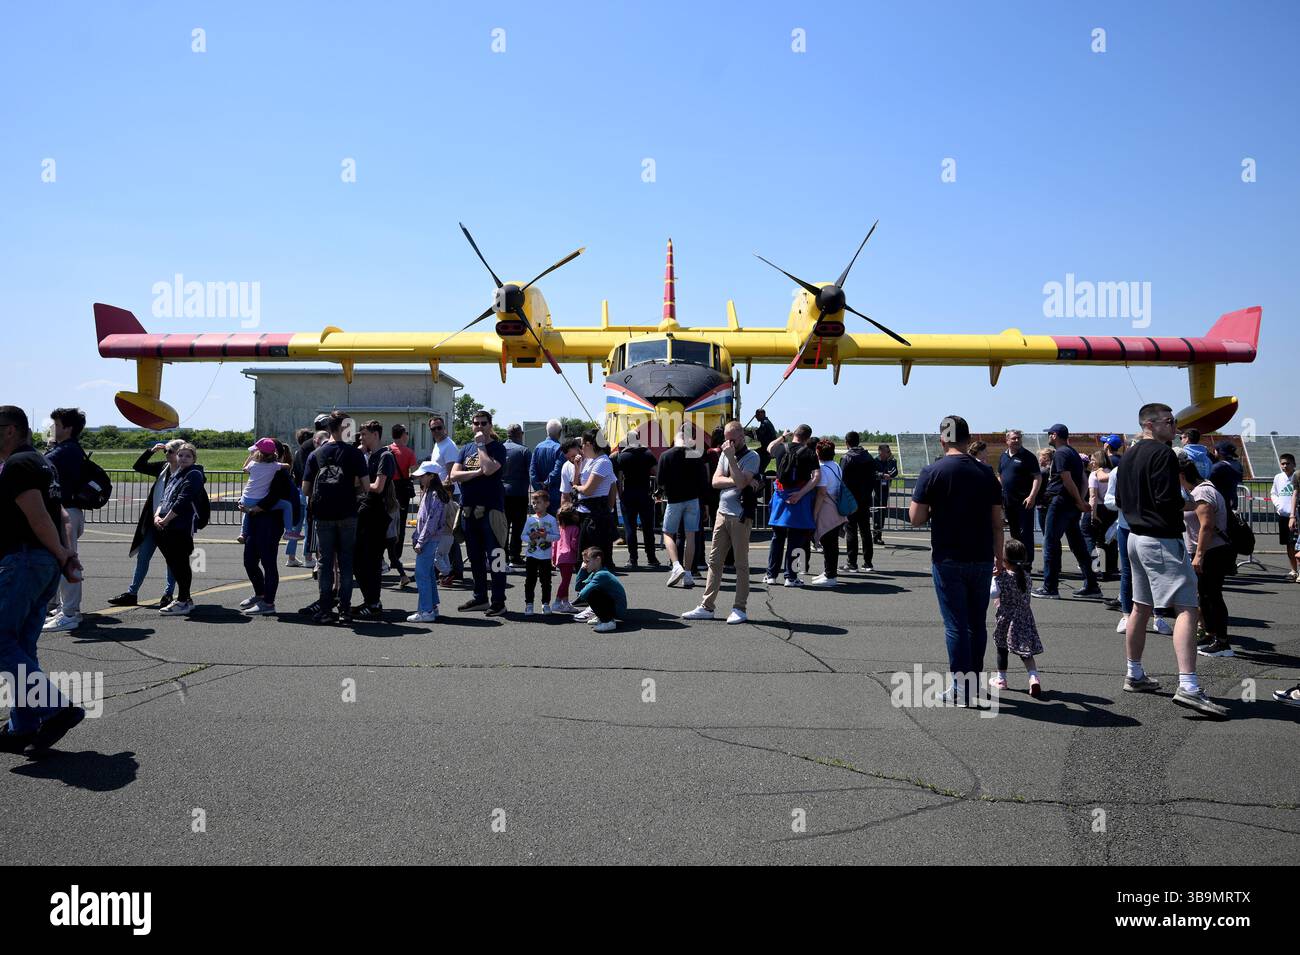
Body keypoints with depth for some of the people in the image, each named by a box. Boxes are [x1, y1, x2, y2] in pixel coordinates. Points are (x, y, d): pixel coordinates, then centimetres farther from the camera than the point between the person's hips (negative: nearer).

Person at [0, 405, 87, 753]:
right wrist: (69, 551, 5)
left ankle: (55, 708, -14)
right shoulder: (43, 462, 19)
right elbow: (61, 515, 15)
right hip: (48, 565, 10)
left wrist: (62, 555, -10)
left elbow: (38, 518, -18)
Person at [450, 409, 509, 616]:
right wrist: (478, 472, -9)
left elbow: (489, 469, -21)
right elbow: (454, 475, 3)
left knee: (495, 556, -6)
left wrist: (481, 445, -10)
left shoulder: (497, 447, -2)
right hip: (468, 509, 6)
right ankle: (480, 597, 24)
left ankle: (498, 602, -1)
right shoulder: (467, 448, 15)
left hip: (490, 509, -6)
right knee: (475, 557, 13)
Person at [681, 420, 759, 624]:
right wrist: (736, 481, -10)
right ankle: (707, 607, 11)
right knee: (714, 561, 7)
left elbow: (740, 482, -18)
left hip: (741, 517, -6)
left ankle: (739, 609, 7)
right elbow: (715, 481, 3)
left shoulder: (751, 456, -4)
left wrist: (731, 457, -17)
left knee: (741, 563, 1)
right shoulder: (724, 454, 14)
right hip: (722, 513, 6)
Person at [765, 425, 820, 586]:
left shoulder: (781, 449, 2)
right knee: (795, 539, 3)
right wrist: (801, 493, -19)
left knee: (777, 537, 13)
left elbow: (769, 448, 26)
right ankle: (791, 577, 4)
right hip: (799, 498, -3)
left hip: (780, 495, 3)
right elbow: (817, 476, -18)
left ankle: (771, 575, 16)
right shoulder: (809, 453, -7)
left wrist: (783, 437, 33)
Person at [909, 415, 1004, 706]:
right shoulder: (986, 472, 2)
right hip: (982, 559, 3)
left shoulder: (932, 472, -8)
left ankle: (961, 689, 3)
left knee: (956, 623, 2)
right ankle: (975, 683, 22)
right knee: (977, 622, 13)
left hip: (948, 559, -3)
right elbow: (997, 522, 5)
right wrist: (999, 557, 15)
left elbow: (915, 518, -10)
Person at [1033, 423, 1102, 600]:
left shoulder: (1061, 453, -11)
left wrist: (1080, 502, -13)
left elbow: (1067, 480, -18)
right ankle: (1091, 586, 13)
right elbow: (1083, 481, 17)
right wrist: (1081, 501, 9)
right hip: (1073, 506, 9)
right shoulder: (1073, 452, 18)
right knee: (1077, 545, 12)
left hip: (1060, 502, -9)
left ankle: (1049, 588, -2)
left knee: (1050, 544, -3)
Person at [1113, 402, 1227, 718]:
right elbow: (1168, 499, -21)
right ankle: (1188, 687, -22)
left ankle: (1134, 675, 26)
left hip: (1136, 536, 10)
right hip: (1162, 539, -10)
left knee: (1141, 607, 18)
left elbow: (1119, 499, 20)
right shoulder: (1163, 453, -14)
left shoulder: (1129, 456, 15)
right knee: (1186, 608, -13)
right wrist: (1185, 500, -2)